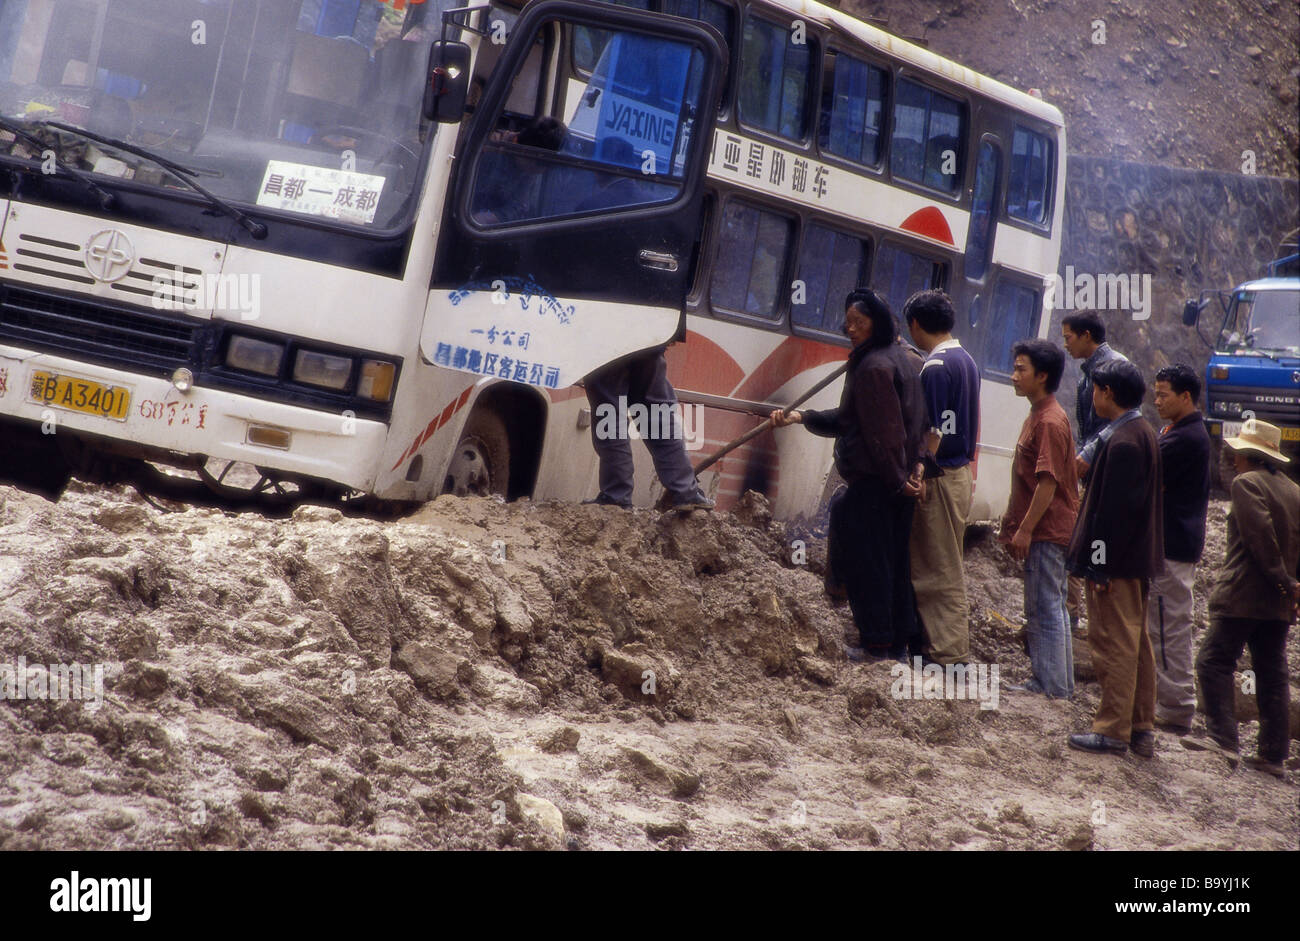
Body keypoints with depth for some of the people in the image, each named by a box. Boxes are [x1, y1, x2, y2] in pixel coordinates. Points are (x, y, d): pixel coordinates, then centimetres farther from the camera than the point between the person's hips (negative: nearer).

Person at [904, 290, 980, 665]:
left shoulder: (935, 366, -17)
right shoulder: (967, 361, 12)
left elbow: (933, 433, -20)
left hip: (940, 476, -9)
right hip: (961, 471, 9)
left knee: (940, 570, -3)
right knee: (946, 566, 16)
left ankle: (949, 652, 1)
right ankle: (953, 643, 22)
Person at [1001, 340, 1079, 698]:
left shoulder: (1050, 422, -17)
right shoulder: (1037, 416, 15)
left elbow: (1048, 482, -22)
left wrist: (1025, 529, -21)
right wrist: (1011, 524, 21)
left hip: (1046, 531, -10)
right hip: (1045, 531, 10)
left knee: (1045, 609, -6)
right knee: (1051, 608, 14)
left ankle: (1052, 687, -1)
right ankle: (1060, 682, 21)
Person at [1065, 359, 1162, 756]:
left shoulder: (1122, 442, -19)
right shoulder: (1144, 434, 12)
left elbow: (1114, 510, -22)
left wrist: (1100, 566, -20)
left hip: (1117, 562, -10)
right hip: (1138, 560, 10)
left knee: (1115, 645, -4)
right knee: (1137, 644, 14)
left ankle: (1113, 730, 1)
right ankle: (1142, 729, 19)